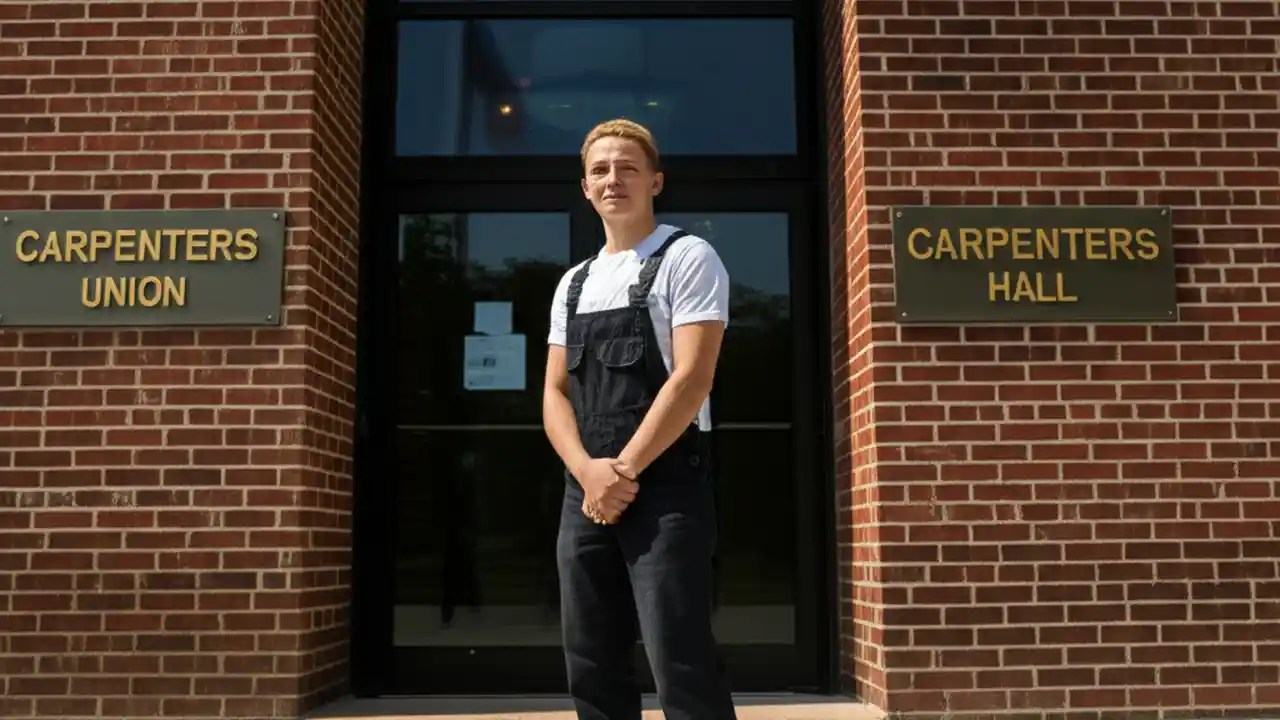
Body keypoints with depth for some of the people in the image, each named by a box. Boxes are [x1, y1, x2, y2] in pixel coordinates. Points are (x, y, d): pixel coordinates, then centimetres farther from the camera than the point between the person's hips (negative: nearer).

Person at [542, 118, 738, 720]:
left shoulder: (688, 259, 0)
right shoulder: (574, 282, 18)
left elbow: (692, 379, -11)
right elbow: (555, 392, 11)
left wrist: (624, 471, -13)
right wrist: (589, 472, -8)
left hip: (664, 487, -6)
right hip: (584, 493, 6)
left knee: (680, 670, -9)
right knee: (592, 671, 10)